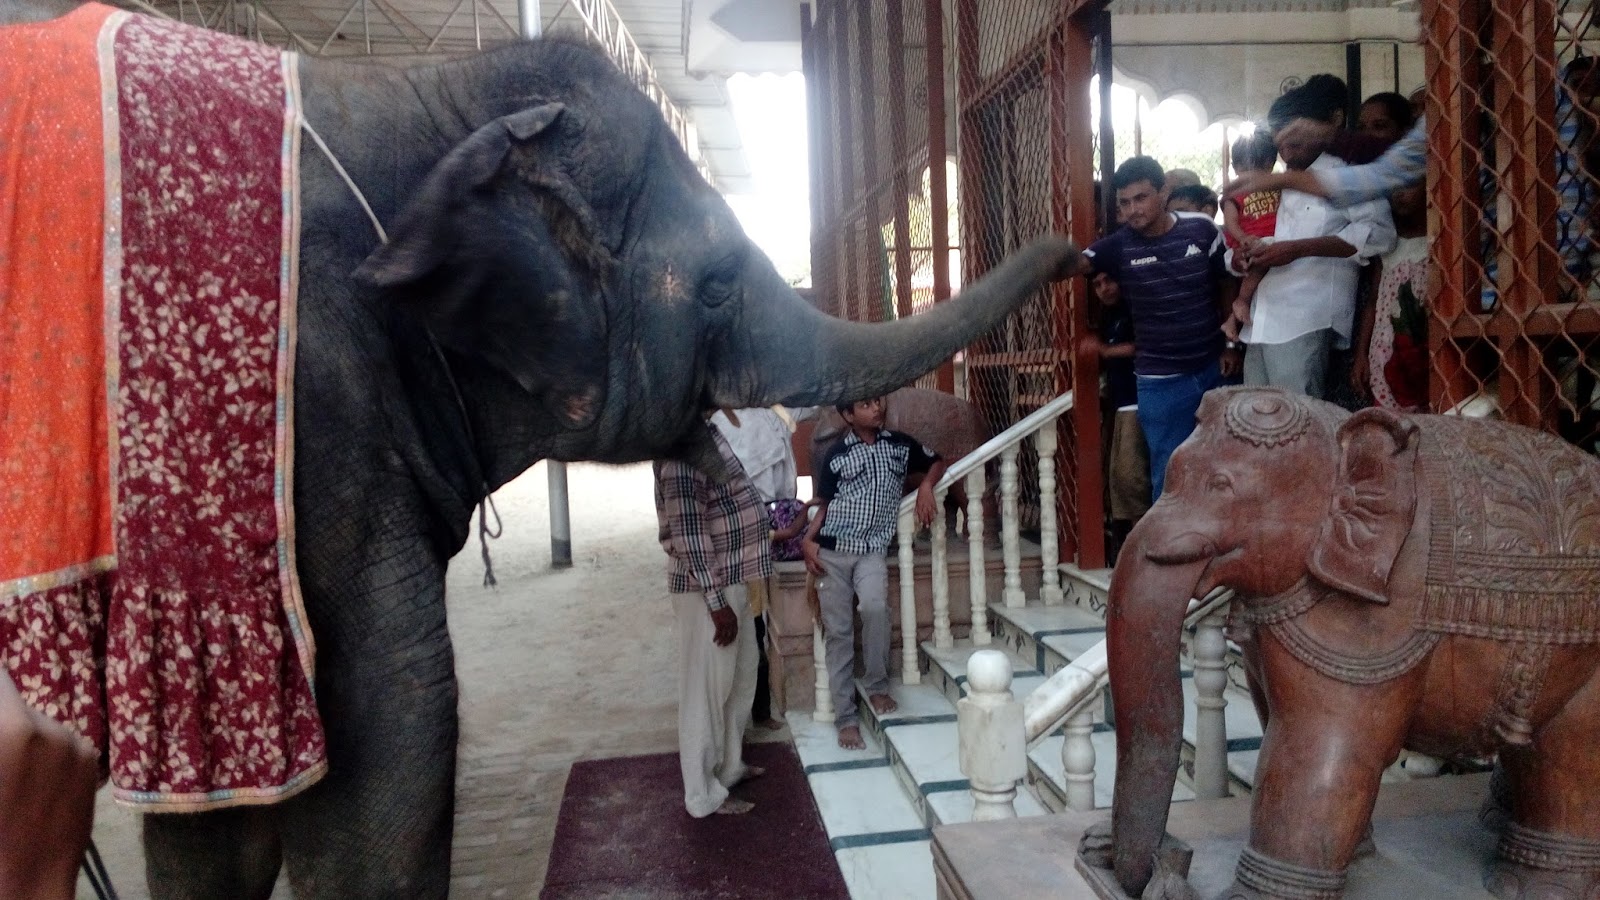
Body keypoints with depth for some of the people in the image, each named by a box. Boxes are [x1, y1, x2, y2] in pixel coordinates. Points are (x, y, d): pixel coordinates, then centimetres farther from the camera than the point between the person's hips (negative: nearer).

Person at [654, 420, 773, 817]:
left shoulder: (705, 431, 9)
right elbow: (688, 535, -25)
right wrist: (716, 602, -23)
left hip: (730, 582, 10)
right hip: (707, 589, -10)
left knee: (740, 679, 22)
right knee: (707, 688, 3)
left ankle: (728, 766, 38)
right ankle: (704, 794, 17)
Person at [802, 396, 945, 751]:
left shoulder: (900, 444, 7)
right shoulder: (836, 455, 2)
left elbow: (936, 463, 23)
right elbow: (824, 504, 10)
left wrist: (925, 487, 3)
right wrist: (808, 540, -5)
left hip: (873, 550, 0)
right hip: (832, 551, 0)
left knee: (875, 607, -28)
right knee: (838, 632, -1)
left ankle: (877, 686, -6)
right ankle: (846, 718, 6)